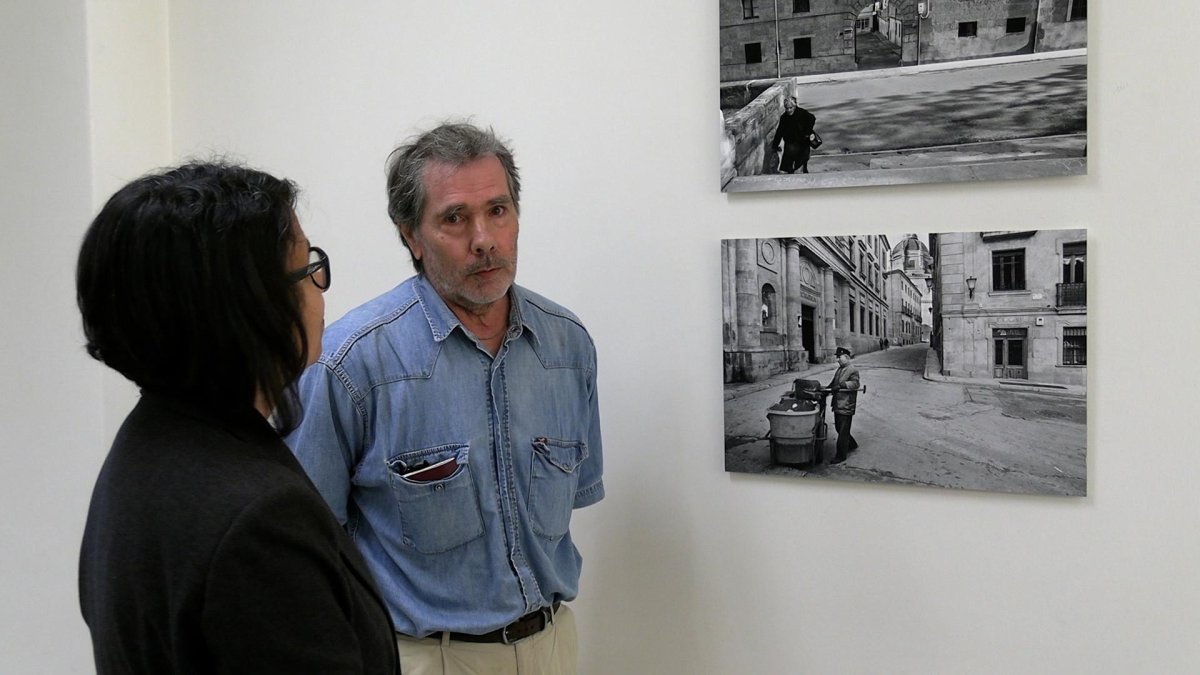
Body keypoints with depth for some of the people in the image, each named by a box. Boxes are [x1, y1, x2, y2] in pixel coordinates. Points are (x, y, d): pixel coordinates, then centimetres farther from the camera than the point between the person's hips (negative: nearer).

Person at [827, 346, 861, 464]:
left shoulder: (853, 370, -11)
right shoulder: (839, 369, 16)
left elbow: (854, 383, -24)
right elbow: (834, 382, 24)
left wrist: (841, 385, -33)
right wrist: (828, 388, 9)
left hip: (846, 405, -9)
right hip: (837, 404, 9)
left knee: (843, 431, -4)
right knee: (839, 428, 19)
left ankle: (841, 456, 2)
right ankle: (852, 444, 40)